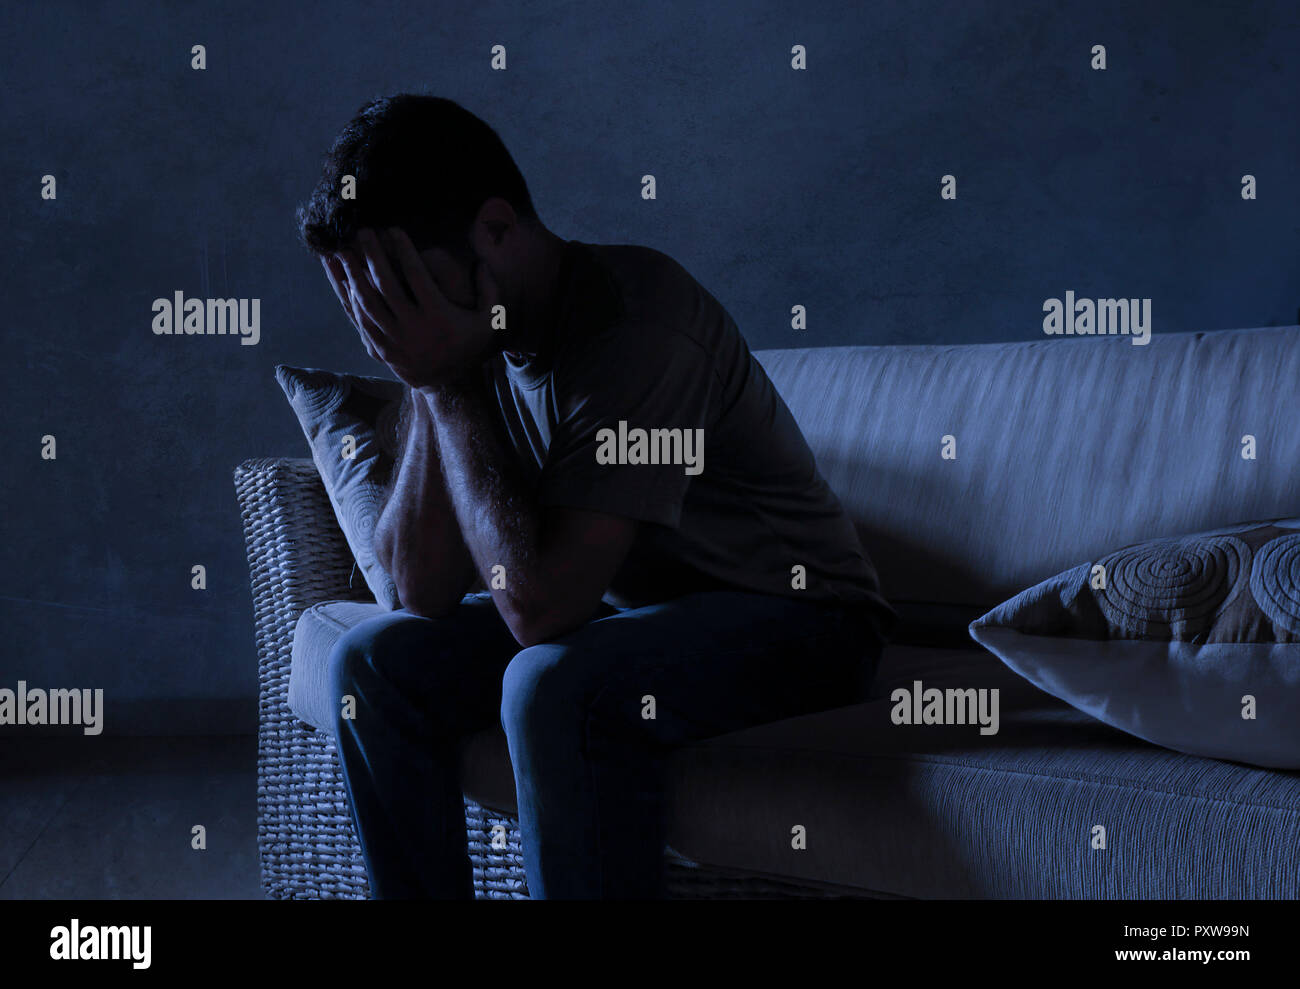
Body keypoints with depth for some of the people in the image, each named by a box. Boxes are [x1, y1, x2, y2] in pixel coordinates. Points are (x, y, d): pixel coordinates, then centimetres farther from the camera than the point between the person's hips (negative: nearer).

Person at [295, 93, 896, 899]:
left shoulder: (637, 327, -28)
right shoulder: (483, 336, -4)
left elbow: (538, 605, -33)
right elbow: (425, 591, -7)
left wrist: (448, 385, -27)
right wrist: (429, 386, -17)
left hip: (796, 615, -8)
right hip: (630, 605, 8)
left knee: (555, 685, -33)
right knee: (375, 660, -4)